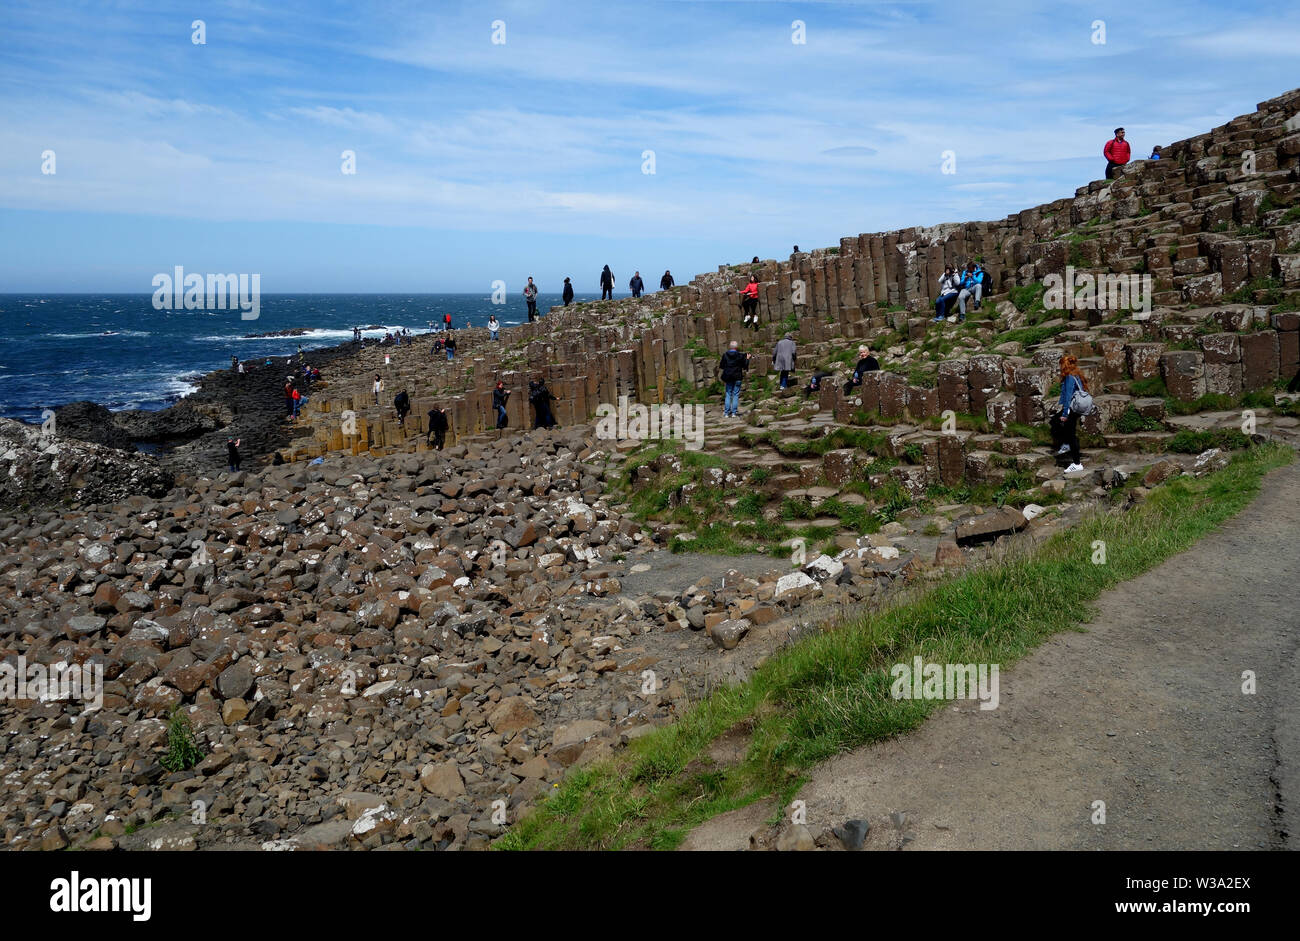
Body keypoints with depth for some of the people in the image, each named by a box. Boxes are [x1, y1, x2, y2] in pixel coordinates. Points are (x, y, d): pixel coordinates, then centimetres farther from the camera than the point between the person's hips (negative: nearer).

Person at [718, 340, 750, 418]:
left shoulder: (725, 355, -3)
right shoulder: (740, 356, -7)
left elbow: (721, 366, 2)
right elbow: (745, 366, 0)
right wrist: (747, 359, 15)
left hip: (728, 378, 2)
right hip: (737, 377, -2)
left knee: (728, 395, 9)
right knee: (736, 395, 4)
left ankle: (726, 413, 5)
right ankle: (734, 412, 0)